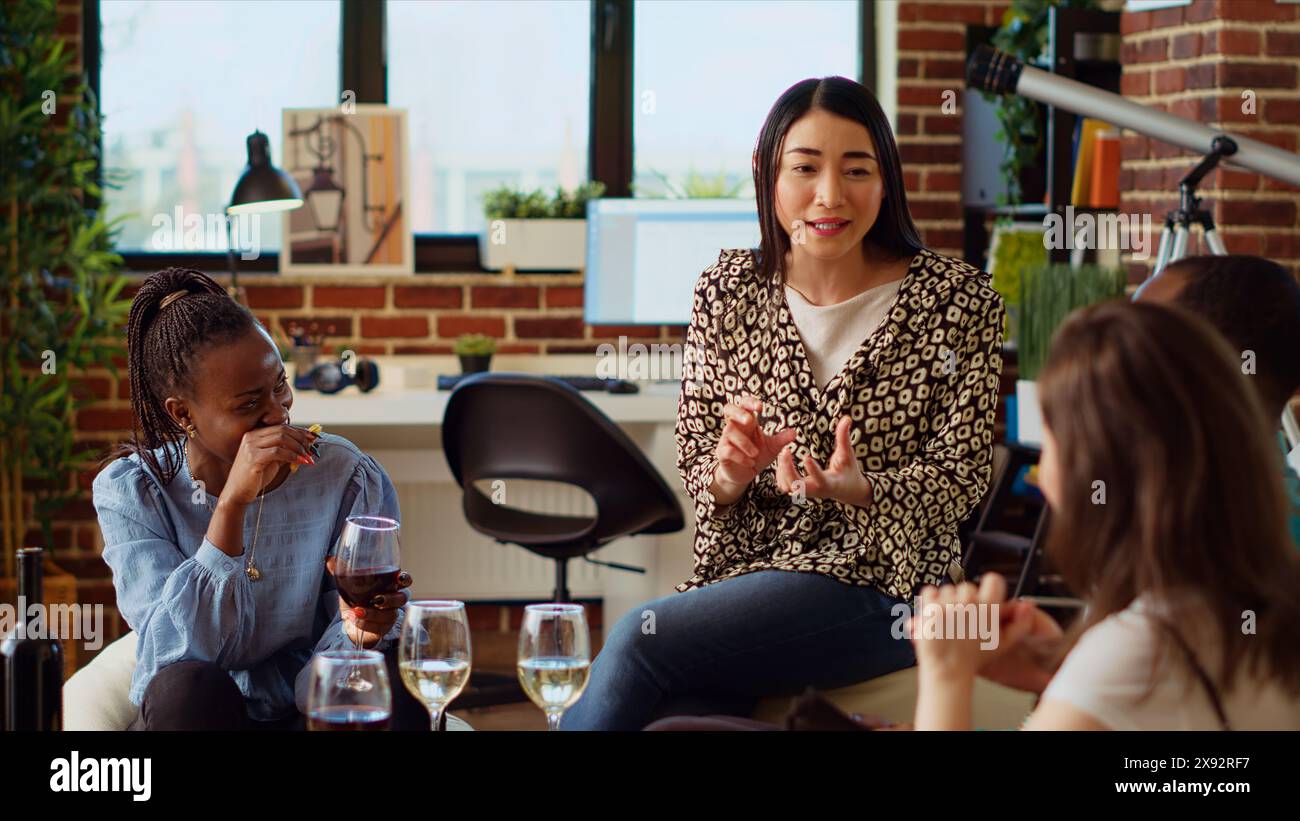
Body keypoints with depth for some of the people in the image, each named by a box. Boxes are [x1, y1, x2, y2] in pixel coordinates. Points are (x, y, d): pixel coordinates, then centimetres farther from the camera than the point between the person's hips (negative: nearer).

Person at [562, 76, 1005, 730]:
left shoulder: (958, 303, -3)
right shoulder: (727, 291, 6)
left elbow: (959, 480, -3)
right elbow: (696, 470, 10)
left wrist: (856, 490, -23)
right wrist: (731, 472, -15)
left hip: (881, 580, -2)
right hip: (742, 572, 3)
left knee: (638, 640, -26)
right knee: (667, 713, -31)